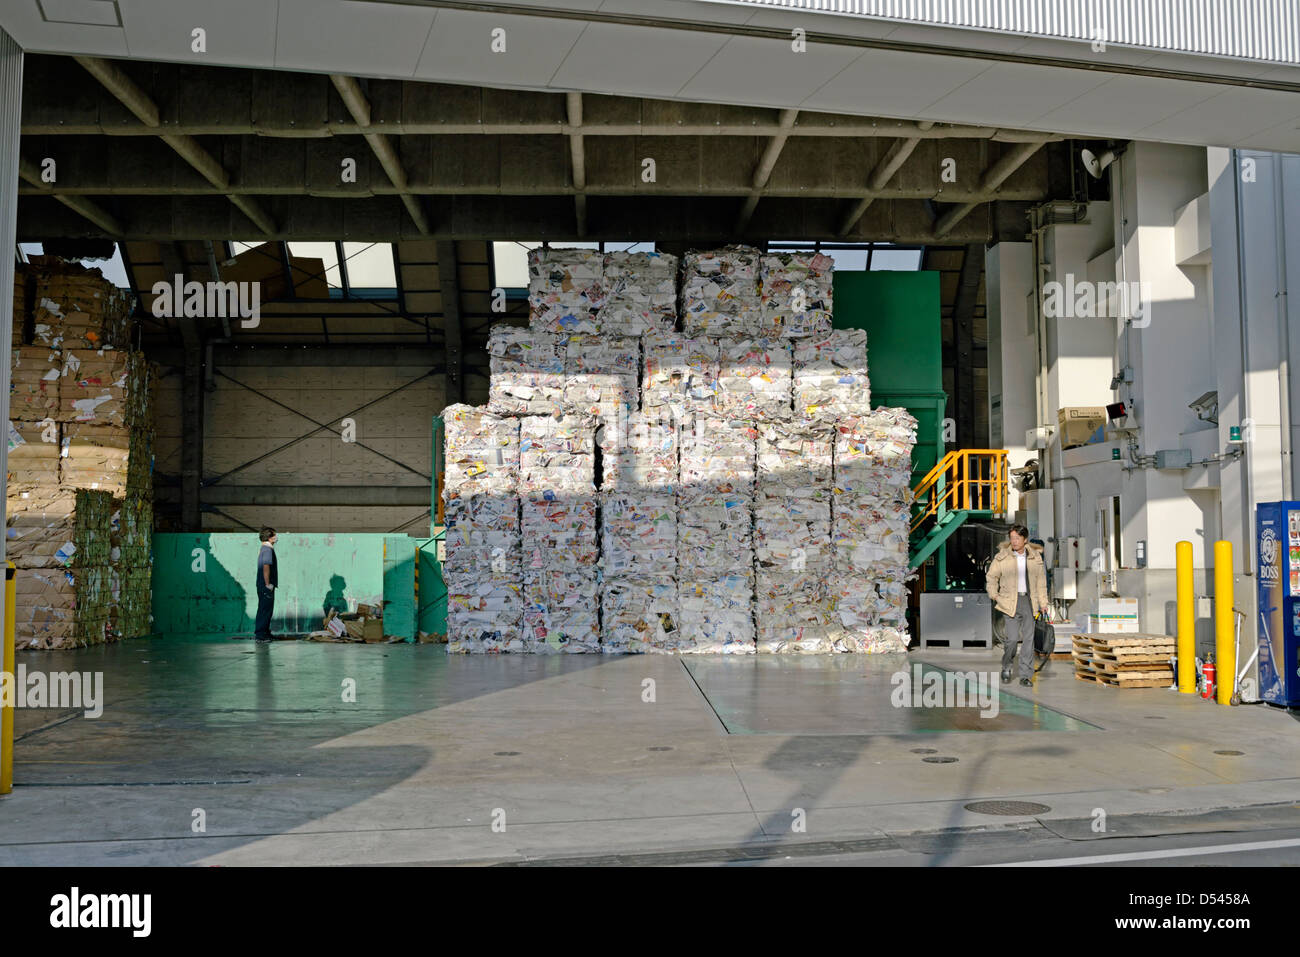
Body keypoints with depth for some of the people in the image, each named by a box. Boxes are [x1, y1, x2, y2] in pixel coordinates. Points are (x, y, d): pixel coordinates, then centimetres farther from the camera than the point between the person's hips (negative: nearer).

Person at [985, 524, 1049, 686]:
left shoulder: (1035, 556, 6)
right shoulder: (1002, 557, -1)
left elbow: (1041, 581, 12)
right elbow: (991, 578, 7)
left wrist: (1043, 603, 10)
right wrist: (994, 594, -7)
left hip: (1029, 600, 2)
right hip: (1010, 601, -2)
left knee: (1029, 638, 0)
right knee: (1012, 638, -9)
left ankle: (1025, 675, 7)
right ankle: (1006, 667, 17)